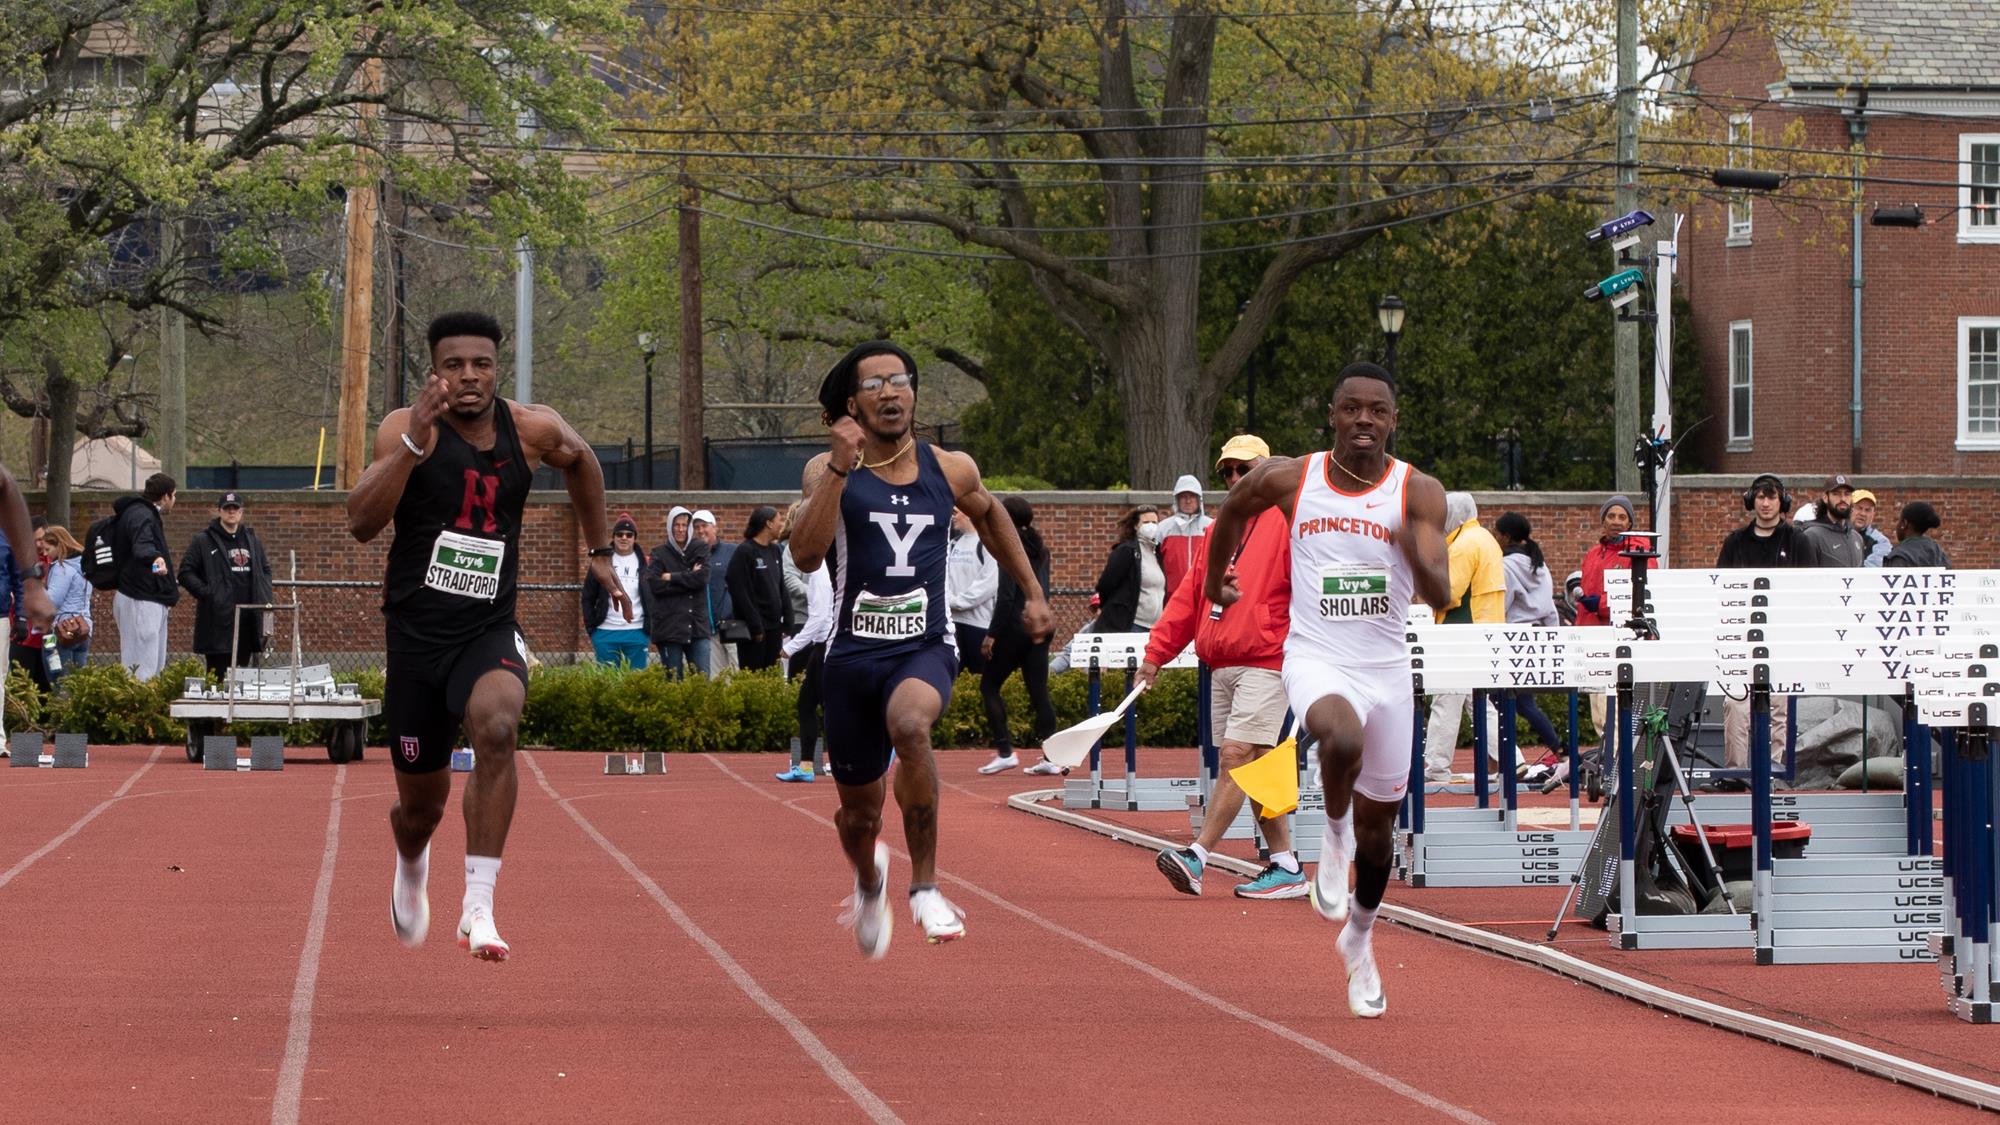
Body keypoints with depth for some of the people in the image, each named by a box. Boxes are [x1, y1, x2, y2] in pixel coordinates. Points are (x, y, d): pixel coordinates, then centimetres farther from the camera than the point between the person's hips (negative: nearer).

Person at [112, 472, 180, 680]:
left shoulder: (146, 513, 20)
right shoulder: (141, 515, -15)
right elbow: (142, 545, -36)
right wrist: (155, 558, -58)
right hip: (140, 601, -11)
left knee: (155, 666, 12)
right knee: (142, 668, -16)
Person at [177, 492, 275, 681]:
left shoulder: (253, 541, 16)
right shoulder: (203, 541, 0)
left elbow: (266, 570, 25)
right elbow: (186, 573, -2)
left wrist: (265, 598, 10)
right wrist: (206, 593, -13)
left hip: (248, 619, 5)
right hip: (218, 621, -5)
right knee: (218, 673, -7)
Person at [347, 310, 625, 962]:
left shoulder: (532, 430, -1)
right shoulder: (405, 429, -9)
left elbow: (580, 460, 24)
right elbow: (361, 524, -22)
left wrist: (599, 551, 25)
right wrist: (415, 442, -31)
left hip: (489, 632, 1)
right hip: (415, 634, 0)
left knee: (496, 726, -33)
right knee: (423, 802, 11)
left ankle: (479, 904, -30)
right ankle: (411, 865, 49)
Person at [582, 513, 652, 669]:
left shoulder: (644, 564, 5)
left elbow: (655, 596, 9)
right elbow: (588, 597, 8)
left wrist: (651, 623, 0)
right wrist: (591, 626, 1)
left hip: (637, 633, 0)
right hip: (606, 634, 0)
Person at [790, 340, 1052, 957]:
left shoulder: (950, 470, 3)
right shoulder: (828, 471, -4)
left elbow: (989, 517, 26)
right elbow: (806, 555, -20)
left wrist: (1033, 593, 24)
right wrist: (840, 467, -26)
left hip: (925, 646, -1)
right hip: (853, 649, 1)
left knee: (909, 723, -36)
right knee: (859, 808, 11)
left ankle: (925, 884, -23)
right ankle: (869, 880, 50)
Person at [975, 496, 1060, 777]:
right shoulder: (1040, 549, 11)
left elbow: (1006, 595, -16)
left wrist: (992, 634, -14)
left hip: (1016, 625, -7)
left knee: (989, 685, 5)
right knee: (1038, 690, 6)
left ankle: (1005, 751, -2)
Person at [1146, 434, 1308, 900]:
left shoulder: (1288, 522, -3)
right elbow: (1189, 596, 21)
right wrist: (1156, 652, 15)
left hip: (1265, 663, -8)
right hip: (1221, 665, 8)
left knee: (1235, 756, -13)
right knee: (1252, 766, 7)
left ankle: (1197, 856, -18)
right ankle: (1286, 866, 10)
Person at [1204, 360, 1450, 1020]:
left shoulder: (1419, 493, -7)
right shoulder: (1287, 479, -4)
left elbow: (1441, 598, -16)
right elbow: (1233, 513, 18)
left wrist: (1418, 555, -36)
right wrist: (1215, 580, 29)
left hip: (1387, 669, 2)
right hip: (1316, 660, -2)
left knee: (1378, 824, 13)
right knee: (1343, 737, -37)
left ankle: (1360, 940, 39)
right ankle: (1334, 835, -6)